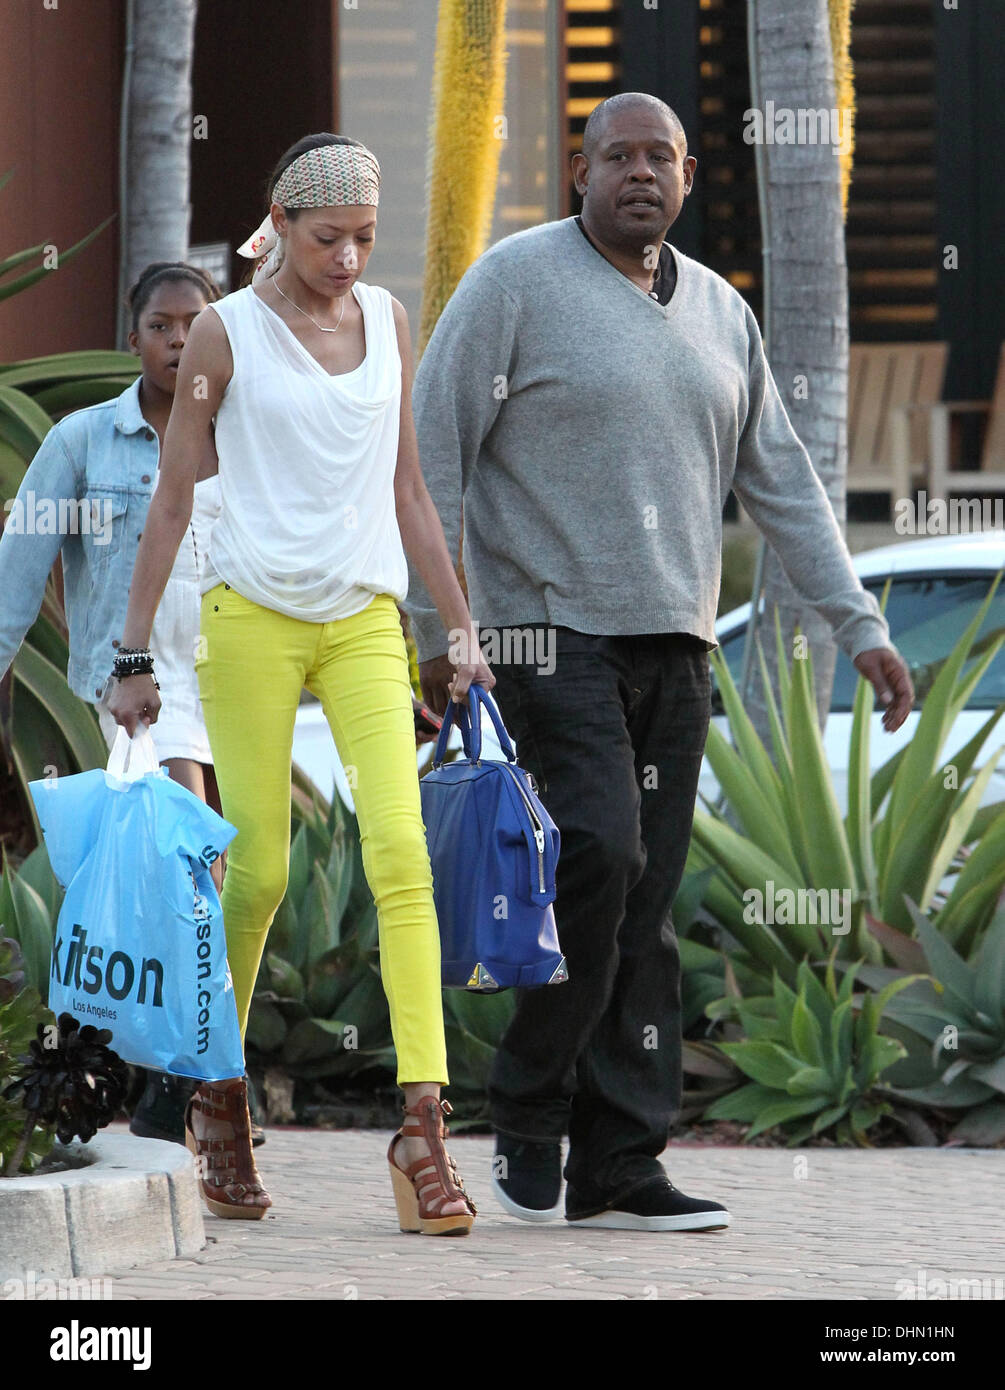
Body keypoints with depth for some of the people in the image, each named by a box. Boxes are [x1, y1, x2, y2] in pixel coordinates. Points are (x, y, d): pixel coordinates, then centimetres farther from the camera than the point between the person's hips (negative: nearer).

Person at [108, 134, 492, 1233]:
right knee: (259, 870, -3)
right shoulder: (226, 333, 1)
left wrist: (462, 630, 15)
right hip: (252, 616, -3)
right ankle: (218, 1093, 20)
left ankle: (422, 1125, -21)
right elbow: (171, 498, 4)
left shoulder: (388, 321, 13)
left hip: (365, 622, 3)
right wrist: (134, 654, 1)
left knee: (401, 851, -14)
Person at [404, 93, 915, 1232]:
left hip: (671, 642, 6)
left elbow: (780, 481, 16)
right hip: (553, 634, -6)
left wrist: (860, 626, 8)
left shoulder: (718, 312, 14)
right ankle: (527, 1110, -2)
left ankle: (618, 1169, 4)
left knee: (644, 901, 2)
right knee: (600, 856, -19)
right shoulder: (516, 281, -4)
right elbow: (431, 452, -6)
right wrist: (432, 627, -11)